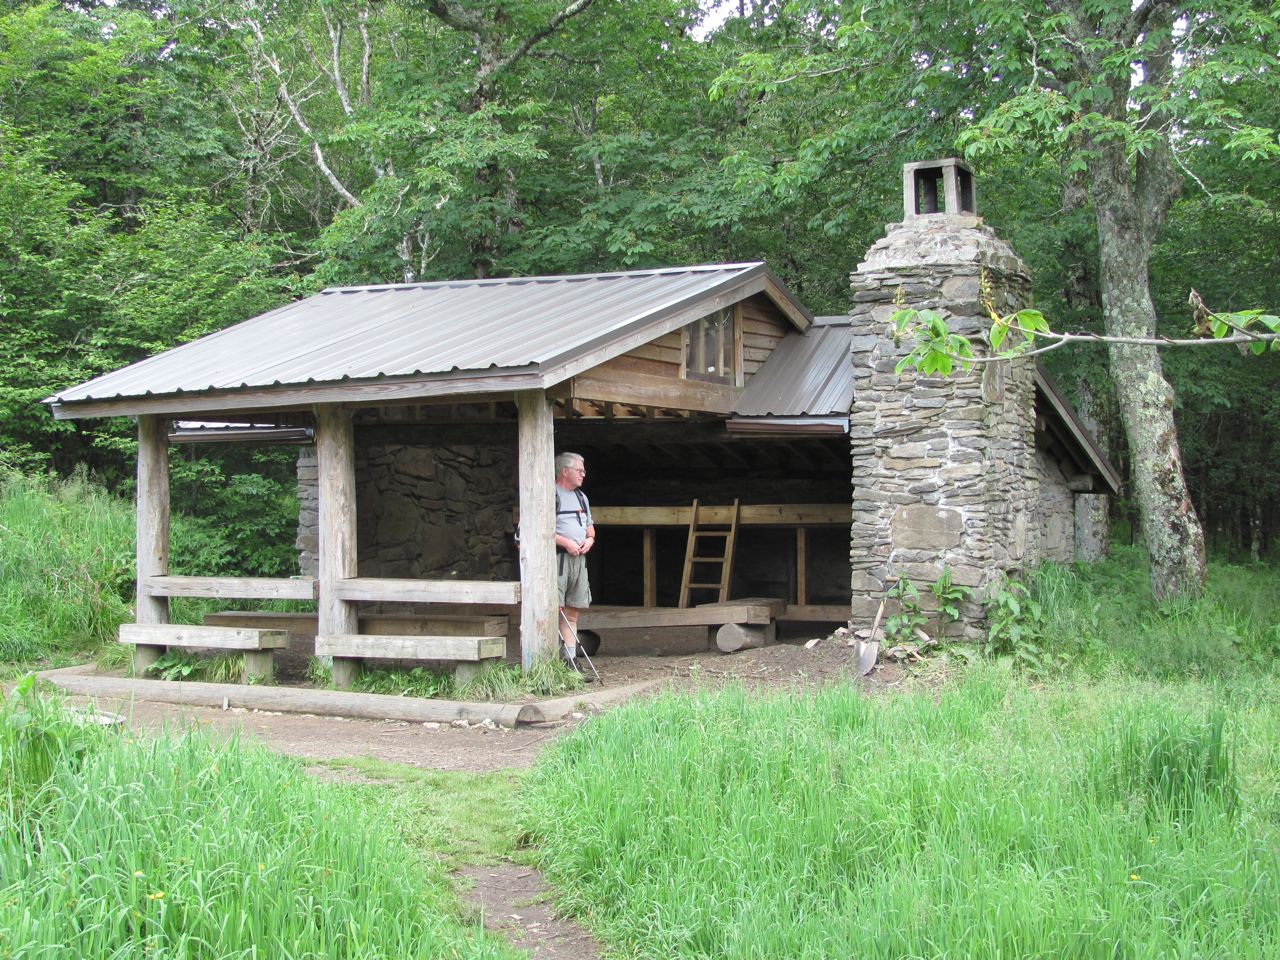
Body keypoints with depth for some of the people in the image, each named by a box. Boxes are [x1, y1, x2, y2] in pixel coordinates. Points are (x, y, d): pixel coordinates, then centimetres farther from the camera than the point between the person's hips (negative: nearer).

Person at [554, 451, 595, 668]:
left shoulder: (581, 497, 22)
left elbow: (590, 526, 30)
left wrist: (590, 539, 8)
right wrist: (565, 542, -18)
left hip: (579, 559, 8)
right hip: (557, 558, -8)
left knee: (571, 614, 9)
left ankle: (571, 661, 11)